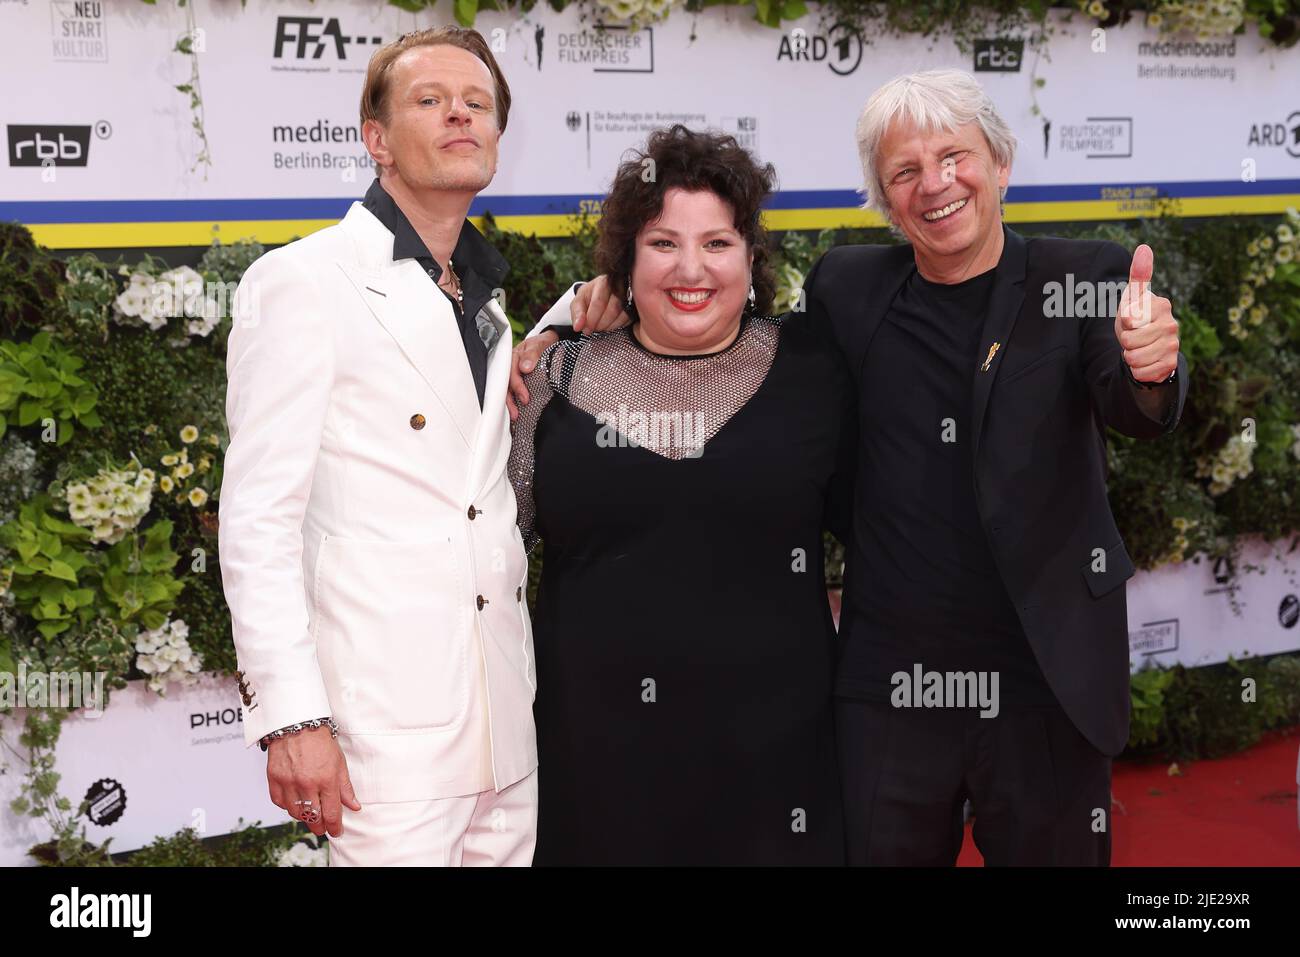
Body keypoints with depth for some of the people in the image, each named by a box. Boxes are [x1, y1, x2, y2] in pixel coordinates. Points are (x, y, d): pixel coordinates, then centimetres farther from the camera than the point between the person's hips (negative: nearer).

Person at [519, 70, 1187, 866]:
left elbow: (1135, 411, -17)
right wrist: (617, 295, -2)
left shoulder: (1086, 282, -2)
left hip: (1048, 689, -1)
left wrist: (1149, 368, -42)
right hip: (889, 687, 2)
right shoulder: (847, 288, 3)